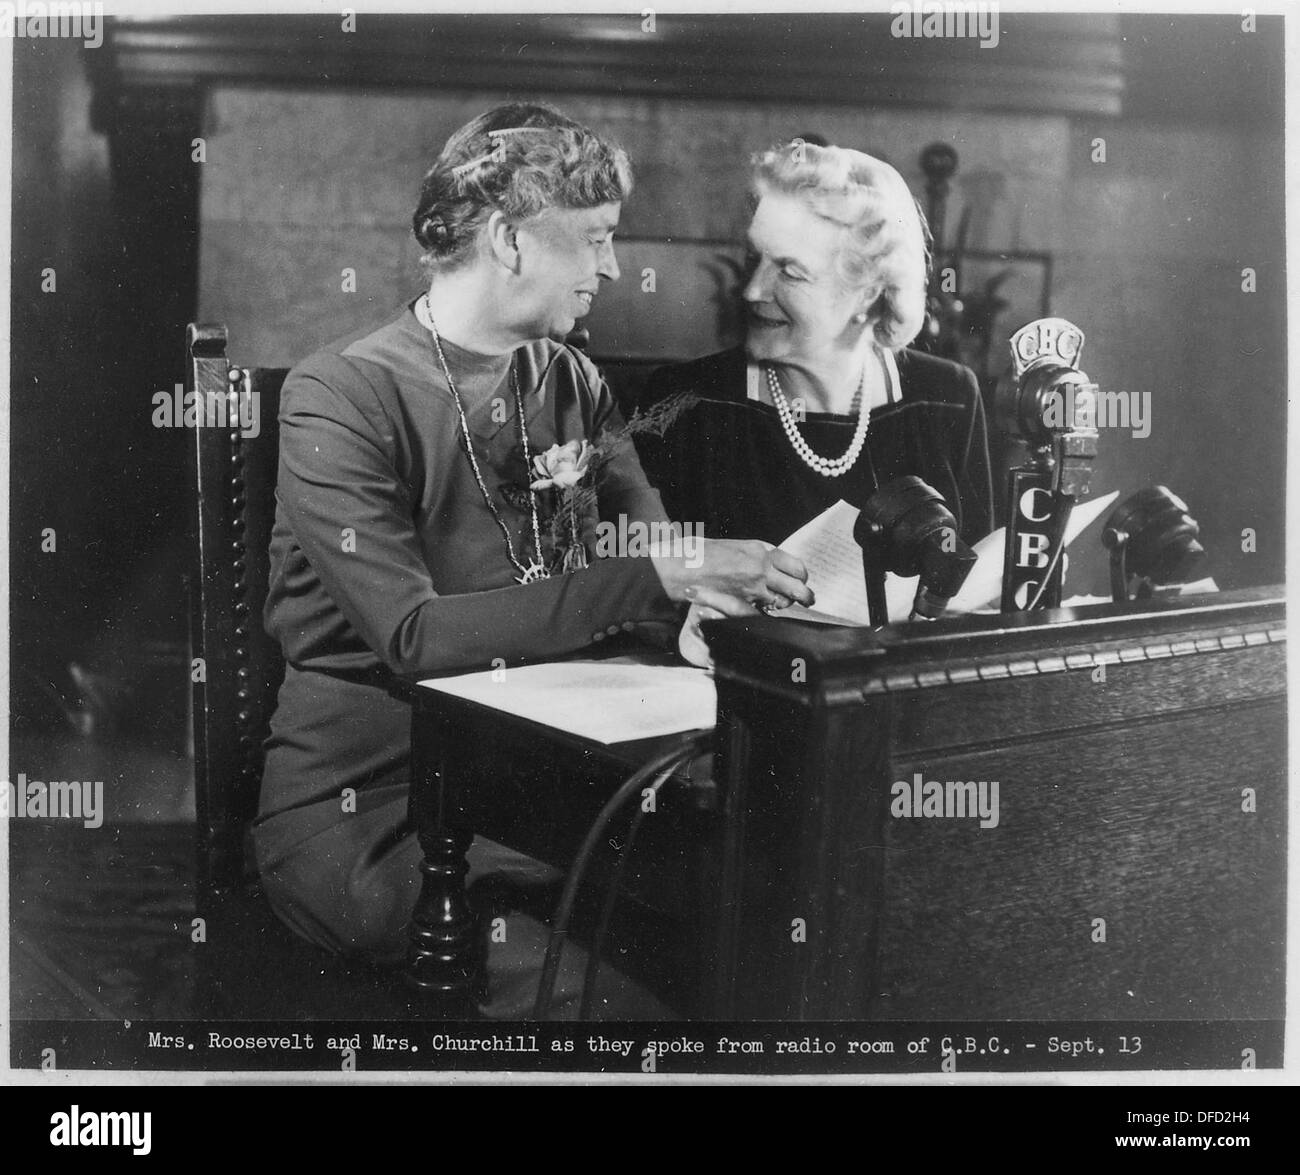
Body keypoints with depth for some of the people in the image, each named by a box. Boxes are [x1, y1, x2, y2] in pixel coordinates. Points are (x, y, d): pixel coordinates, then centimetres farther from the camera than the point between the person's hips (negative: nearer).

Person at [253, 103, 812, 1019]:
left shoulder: (572, 381, 9)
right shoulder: (340, 396, -12)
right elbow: (412, 635, -22)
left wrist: (732, 578, -17)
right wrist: (655, 580, -26)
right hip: (365, 800, -5)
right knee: (557, 975, -29)